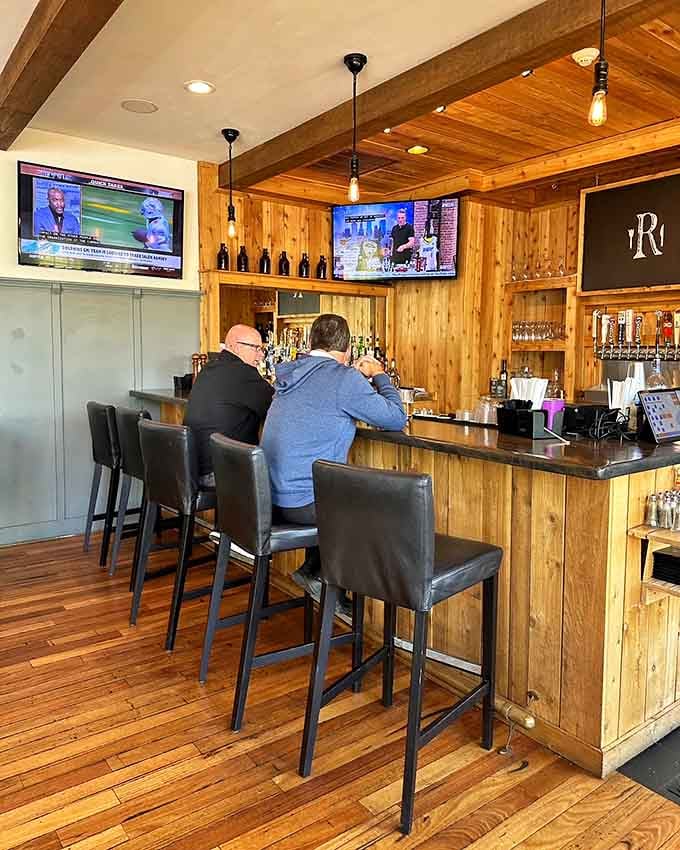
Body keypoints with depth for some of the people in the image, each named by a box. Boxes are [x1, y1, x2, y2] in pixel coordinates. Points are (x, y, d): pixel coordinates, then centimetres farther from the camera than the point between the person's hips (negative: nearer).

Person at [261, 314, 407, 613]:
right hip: (304, 503, -8)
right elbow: (397, 419, -8)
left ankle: (311, 570, 26)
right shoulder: (343, 378, -14)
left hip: (271, 496, 8)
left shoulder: (291, 372, 11)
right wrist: (379, 376, 6)